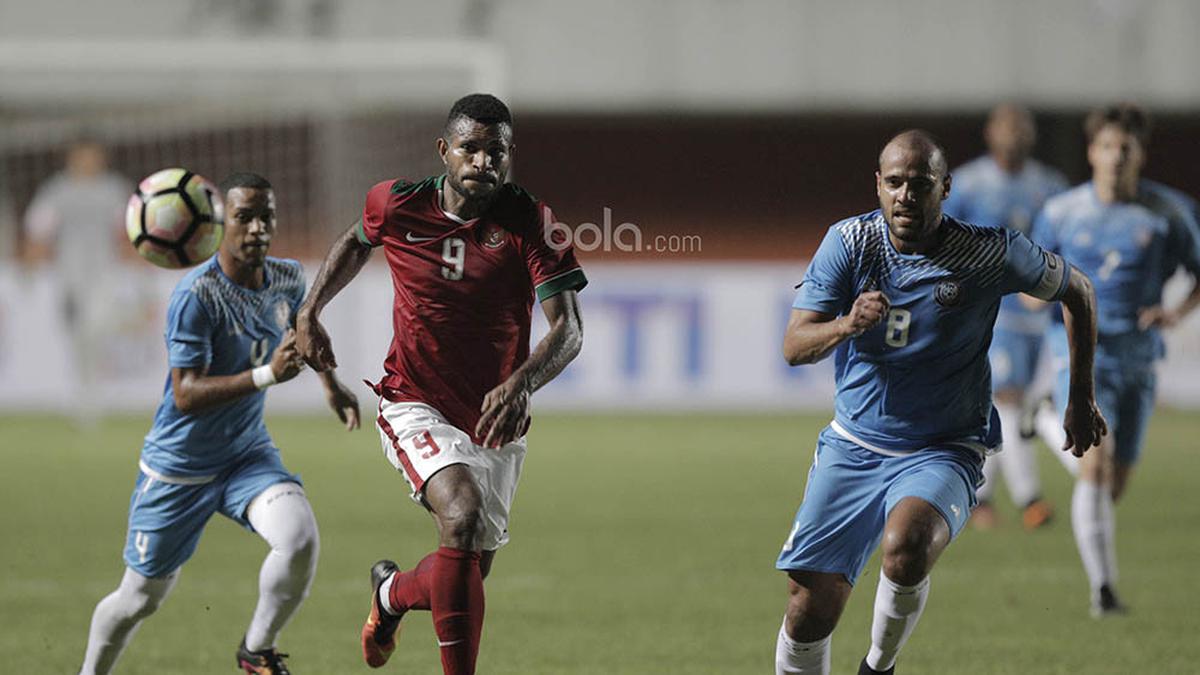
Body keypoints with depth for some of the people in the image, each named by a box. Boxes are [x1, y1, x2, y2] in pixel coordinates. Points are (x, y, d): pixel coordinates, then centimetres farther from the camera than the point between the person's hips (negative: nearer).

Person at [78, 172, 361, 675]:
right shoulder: (196, 294, -24)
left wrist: (330, 383, 25)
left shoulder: (288, 280, -4)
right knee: (140, 598, 8)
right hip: (178, 468, -4)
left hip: (248, 455, 4)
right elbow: (187, 394, -30)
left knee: (300, 539, -25)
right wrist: (267, 375, -39)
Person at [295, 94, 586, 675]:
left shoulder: (530, 223, -14)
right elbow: (357, 242, 18)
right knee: (462, 513, -31)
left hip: (495, 419, 2)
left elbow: (568, 329, -21)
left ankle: (392, 593, 46)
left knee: (468, 578, 10)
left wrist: (521, 384, -39)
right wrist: (311, 311, 8)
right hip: (415, 404, -2)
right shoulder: (396, 205, -8)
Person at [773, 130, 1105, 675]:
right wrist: (846, 325, -32)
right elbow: (794, 347, -10)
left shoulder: (989, 252, -11)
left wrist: (1081, 400, 10)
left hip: (943, 452, -3)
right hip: (853, 446, 3)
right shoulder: (849, 242, -6)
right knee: (810, 603, -5)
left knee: (906, 544, -34)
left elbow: (1077, 292, 6)